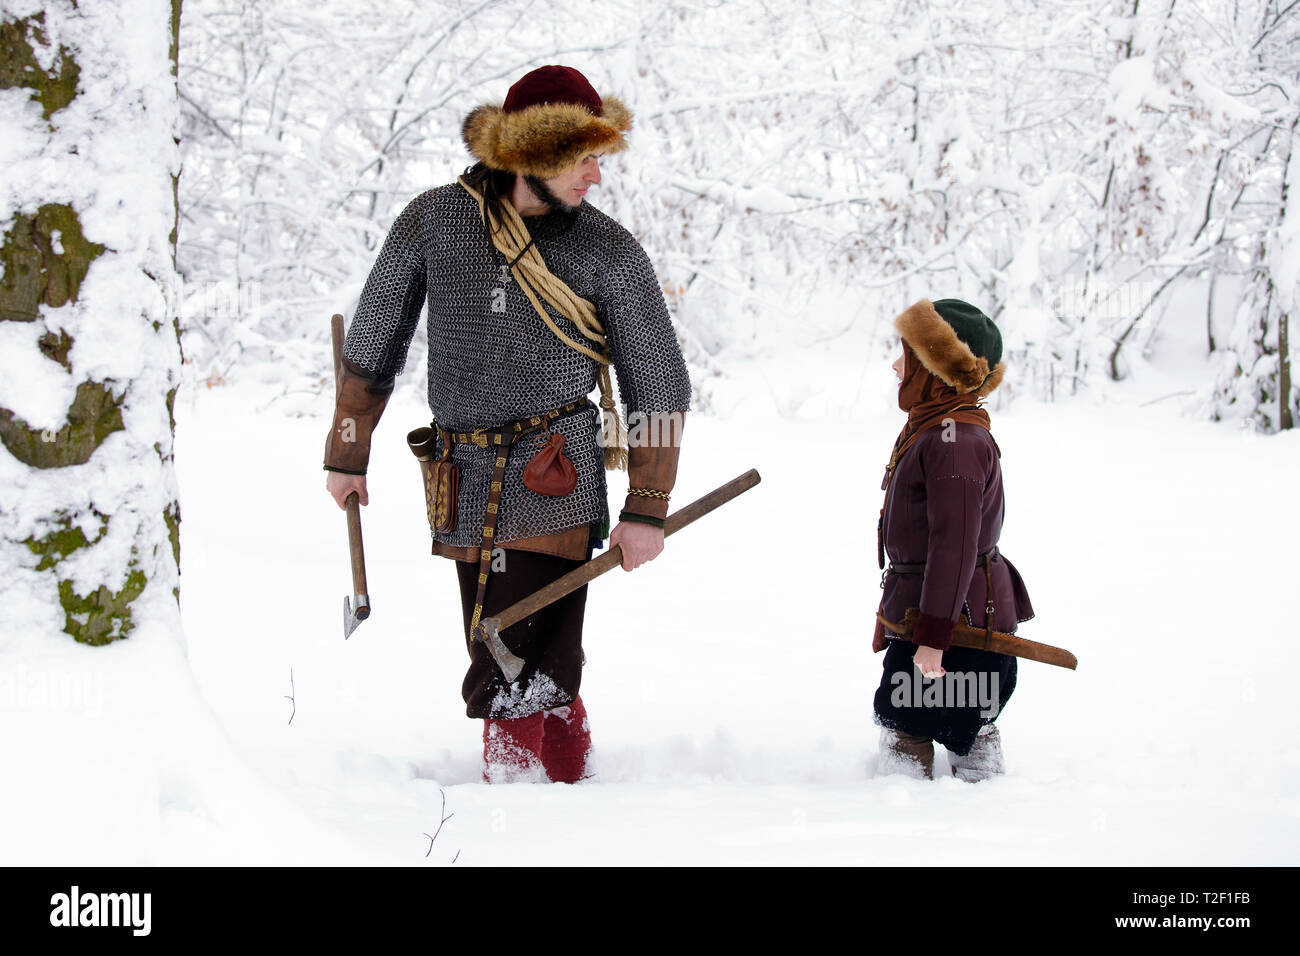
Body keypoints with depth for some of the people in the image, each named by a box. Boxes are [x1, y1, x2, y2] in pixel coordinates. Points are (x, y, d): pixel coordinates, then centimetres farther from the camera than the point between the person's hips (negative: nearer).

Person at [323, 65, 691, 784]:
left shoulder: (610, 253, -2)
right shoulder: (434, 222, 2)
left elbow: (659, 386, 4)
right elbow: (372, 344, 14)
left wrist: (646, 510, 0)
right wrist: (347, 453, 18)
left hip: (553, 484, -4)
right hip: (465, 490, 4)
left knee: (518, 678, -12)